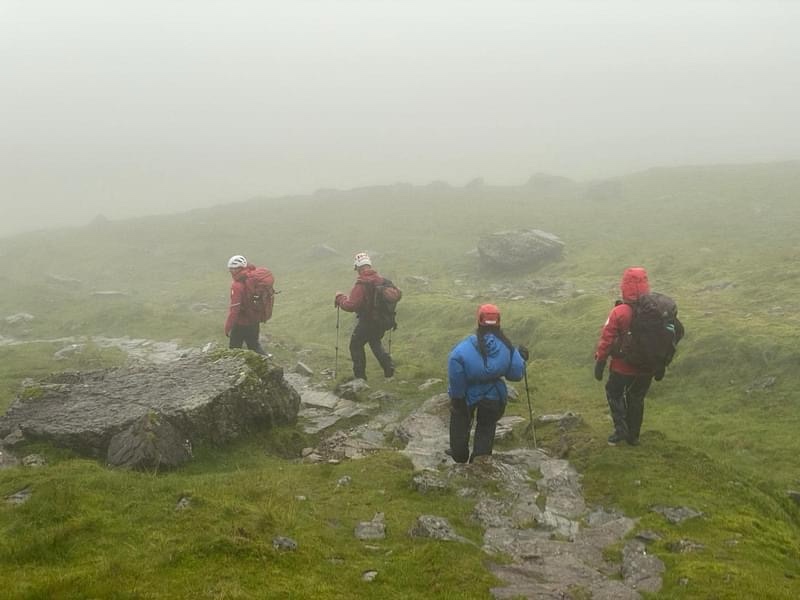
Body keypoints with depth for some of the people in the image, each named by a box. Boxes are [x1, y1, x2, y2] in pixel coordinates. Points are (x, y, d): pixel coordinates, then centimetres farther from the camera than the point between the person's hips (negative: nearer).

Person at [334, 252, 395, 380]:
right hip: (382, 321, 6)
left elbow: (350, 305, -24)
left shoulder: (361, 284, -23)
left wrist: (340, 297, -7)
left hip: (366, 321, -6)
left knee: (356, 345, 13)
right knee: (375, 342, 29)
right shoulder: (382, 280, -3)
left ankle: (360, 375, 15)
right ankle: (389, 368, 19)